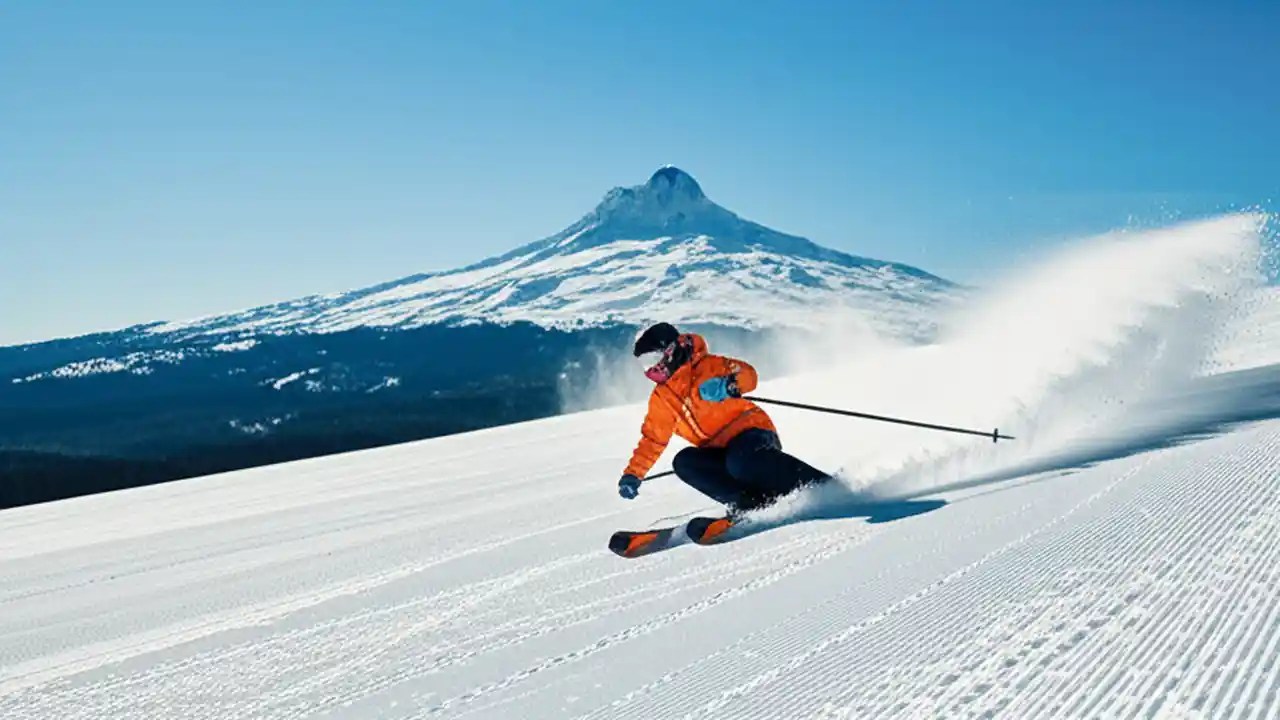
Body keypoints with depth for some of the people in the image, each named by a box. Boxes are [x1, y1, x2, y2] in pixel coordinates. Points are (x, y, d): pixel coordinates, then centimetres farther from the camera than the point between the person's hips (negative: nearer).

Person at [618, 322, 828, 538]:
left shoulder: (706, 366, 1)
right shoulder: (661, 399, 19)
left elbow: (748, 374, -12)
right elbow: (653, 439, 24)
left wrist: (726, 384, -32)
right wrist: (632, 474, 18)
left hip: (750, 431, -6)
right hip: (720, 452, 6)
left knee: (743, 459, -39)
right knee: (684, 461, -21)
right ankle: (752, 502, -29)